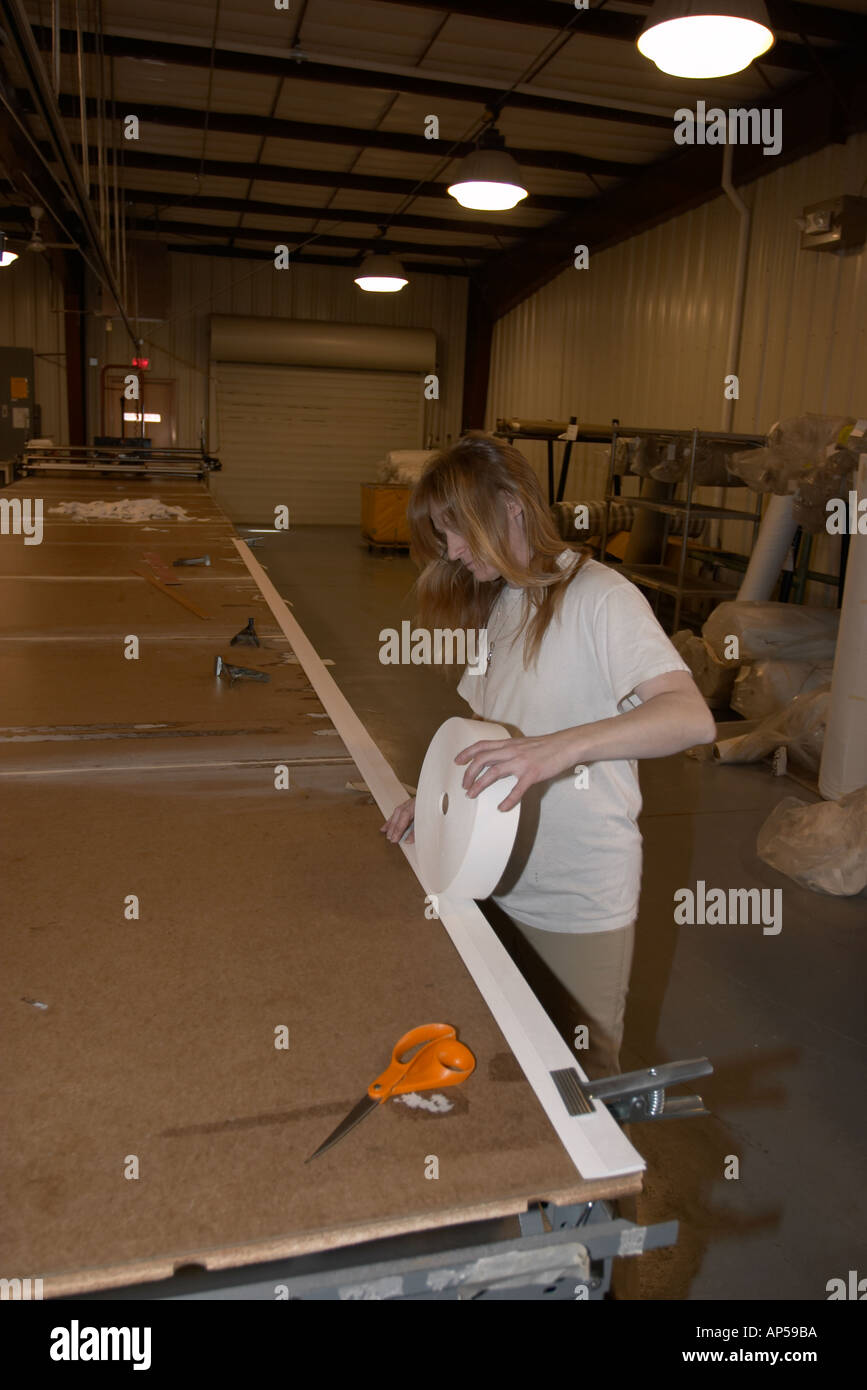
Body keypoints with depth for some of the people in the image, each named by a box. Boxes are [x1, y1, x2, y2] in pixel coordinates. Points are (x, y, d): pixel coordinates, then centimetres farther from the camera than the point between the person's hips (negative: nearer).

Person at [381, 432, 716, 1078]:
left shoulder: (599, 597, -16)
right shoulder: (496, 605, 10)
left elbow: (693, 717, -29)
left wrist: (562, 746, -42)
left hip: (579, 904, -7)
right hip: (502, 883, 7)